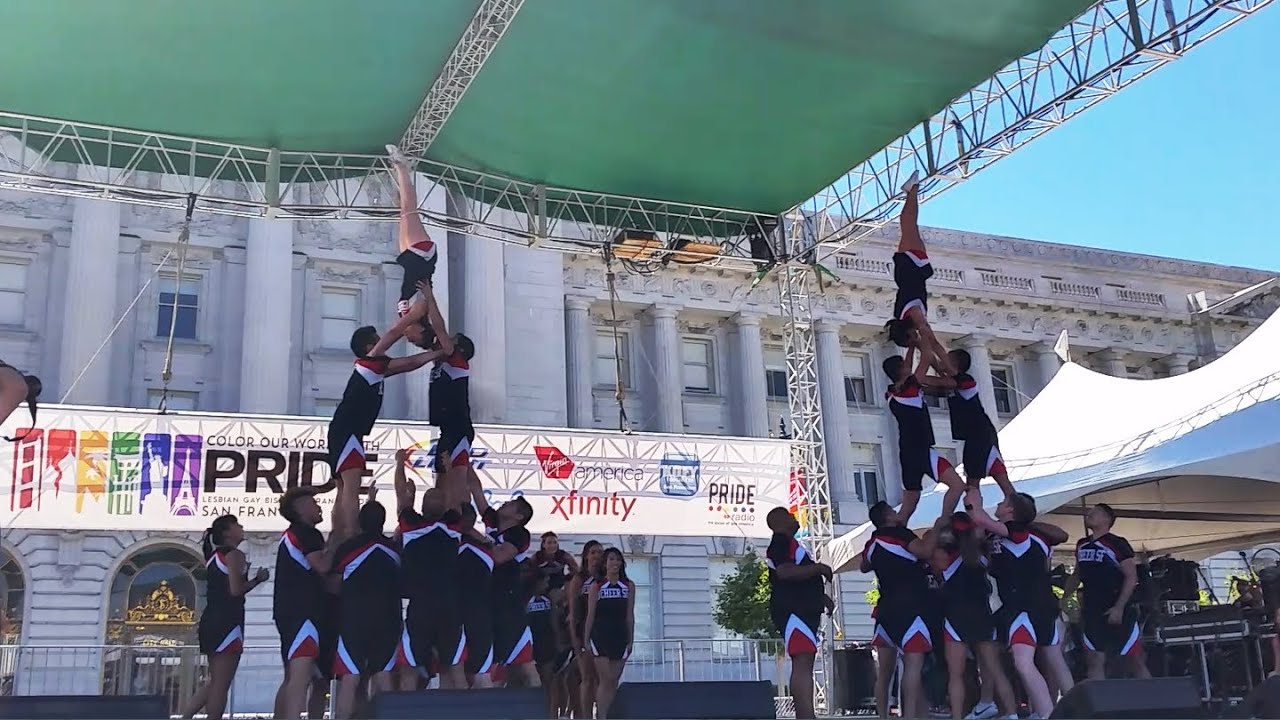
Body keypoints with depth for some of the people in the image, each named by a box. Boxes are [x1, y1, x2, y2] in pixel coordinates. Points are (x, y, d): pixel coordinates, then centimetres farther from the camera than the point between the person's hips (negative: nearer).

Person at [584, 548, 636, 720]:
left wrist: (630, 640, 5)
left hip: (619, 637, 3)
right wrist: (586, 640, -1)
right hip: (600, 636, -3)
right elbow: (590, 615, 2)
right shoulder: (597, 586, 1)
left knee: (614, 681, 3)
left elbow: (630, 615, 8)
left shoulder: (629, 586, 8)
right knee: (605, 680, -8)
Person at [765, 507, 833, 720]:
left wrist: (820, 595, 26)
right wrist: (818, 567, -15)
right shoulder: (781, 540, -8)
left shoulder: (787, 543, 25)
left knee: (804, 664, 9)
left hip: (801, 609, 11)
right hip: (792, 610, -11)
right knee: (802, 663, -19)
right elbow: (785, 572, -24)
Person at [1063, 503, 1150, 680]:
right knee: (1094, 662, 3)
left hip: (1117, 611, -6)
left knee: (1135, 661, -2)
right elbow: (1077, 575, 23)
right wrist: (1064, 598, 14)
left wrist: (1119, 607, -20)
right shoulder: (1081, 545, 11)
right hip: (1091, 611, 6)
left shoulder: (1117, 544, -9)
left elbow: (1131, 577, -13)